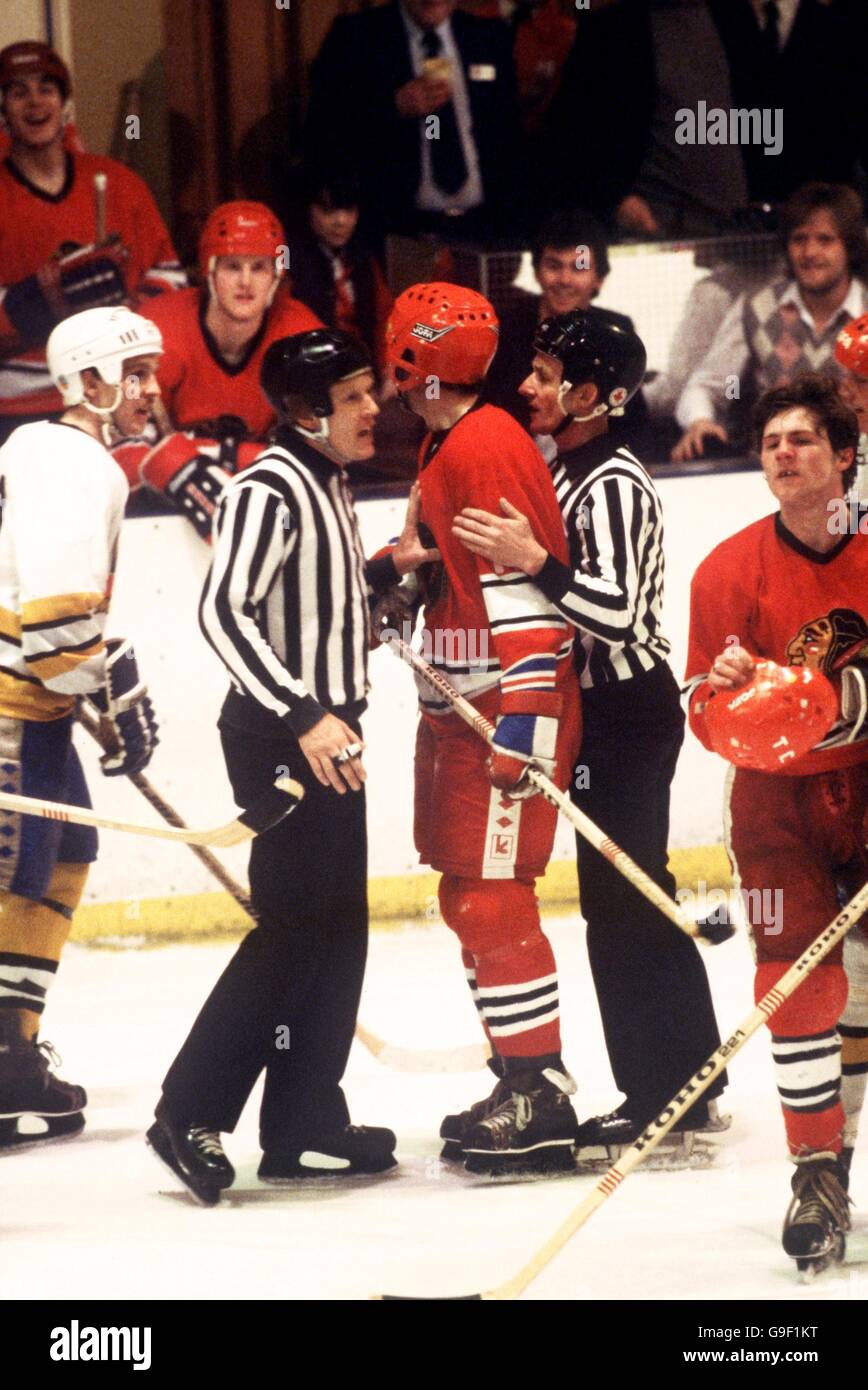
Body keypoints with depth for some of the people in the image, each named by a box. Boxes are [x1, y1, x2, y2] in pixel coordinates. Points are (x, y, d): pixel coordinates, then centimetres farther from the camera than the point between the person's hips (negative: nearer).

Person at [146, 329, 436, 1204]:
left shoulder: (329, 487, 13)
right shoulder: (267, 492, -17)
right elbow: (223, 613, -26)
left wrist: (385, 569, 8)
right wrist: (303, 715, -30)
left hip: (325, 731, 10)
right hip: (276, 737, -10)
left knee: (339, 927, 10)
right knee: (295, 925, -11)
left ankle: (305, 1128, 15)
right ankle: (190, 1115, -7)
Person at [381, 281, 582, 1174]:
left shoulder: (486, 448, -18)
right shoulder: (445, 447, 14)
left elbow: (526, 592, -23)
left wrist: (523, 717, -25)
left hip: (508, 705, -11)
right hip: (461, 705, 11)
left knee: (490, 899, -11)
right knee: (469, 899, 14)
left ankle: (542, 1095, -9)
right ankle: (521, 1079, 21)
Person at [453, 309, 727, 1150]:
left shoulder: (614, 484, -19)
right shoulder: (569, 470, 11)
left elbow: (618, 610, -29)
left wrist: (534, 561, -36)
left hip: (630, 714, -10)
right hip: (604, 709, 10)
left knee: (624, 901, -7)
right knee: (635, 898, 14)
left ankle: (663, 1096, -3)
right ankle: (688, 1082, 21)